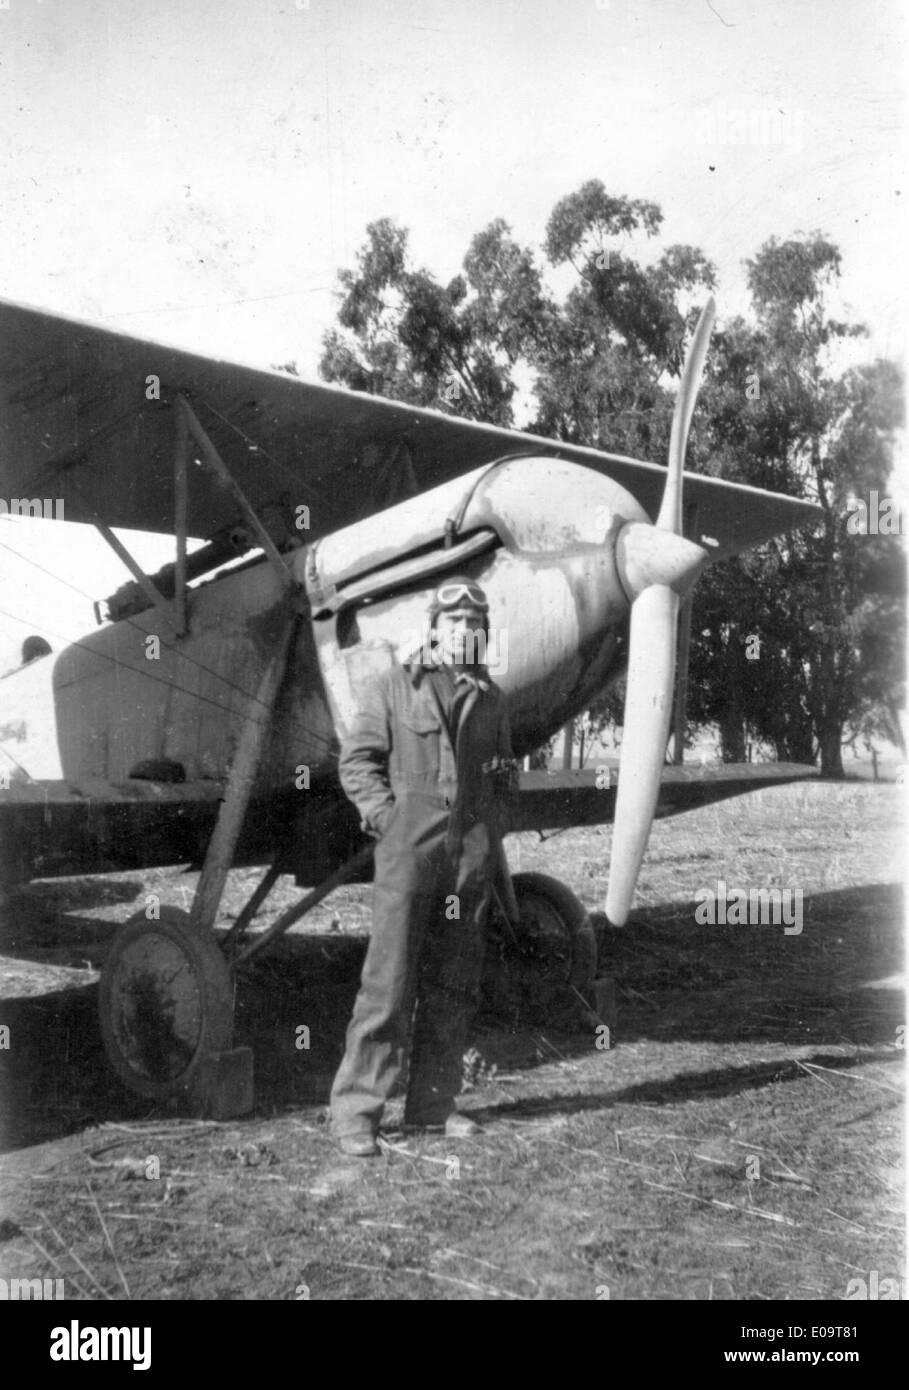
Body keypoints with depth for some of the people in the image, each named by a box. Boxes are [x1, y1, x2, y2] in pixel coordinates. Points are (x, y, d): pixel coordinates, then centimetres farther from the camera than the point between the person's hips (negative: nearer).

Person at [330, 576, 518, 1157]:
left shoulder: (492, 699, 14)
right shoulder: (396, 686, 2)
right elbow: (357, 759, 1)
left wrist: (492, 832, 10)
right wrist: (387, 818, -8)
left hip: (472, 858, 5)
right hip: (410, 850, -4)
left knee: (454, 984, 9)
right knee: (389, 982, -7)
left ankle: (433, 1103, 20)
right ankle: (355, 1109, 0)